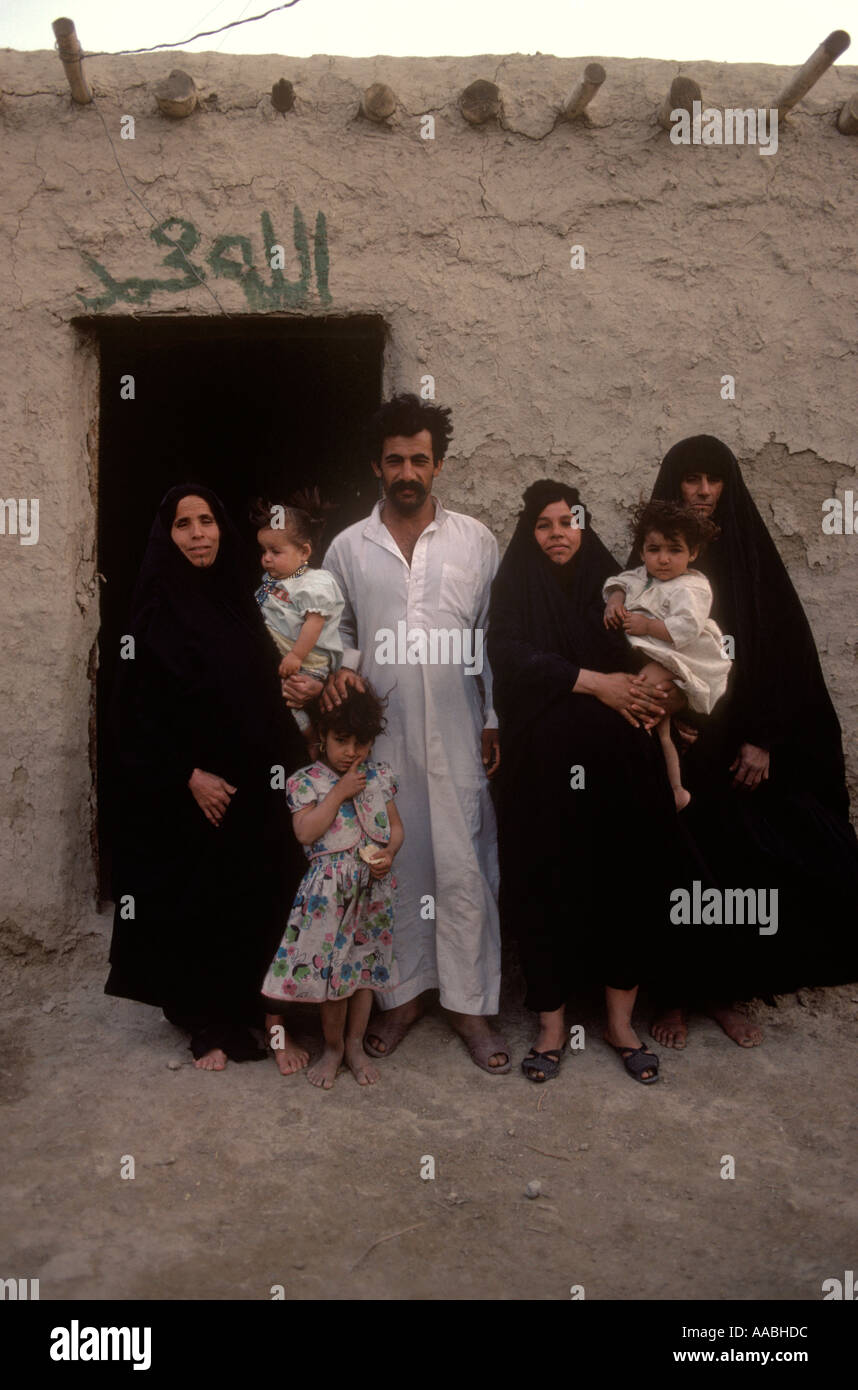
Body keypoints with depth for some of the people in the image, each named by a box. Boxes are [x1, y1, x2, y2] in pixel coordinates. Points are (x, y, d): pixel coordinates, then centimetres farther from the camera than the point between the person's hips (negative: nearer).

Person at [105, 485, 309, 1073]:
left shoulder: (241, 601, 7)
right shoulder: (155, 612, -6)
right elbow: (136, 711, -9)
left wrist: (281, 763, -2)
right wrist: (189, 776, -15)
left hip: (254, 788, 4)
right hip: (187, 794, -3)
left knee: (260, 903, 6)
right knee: (195, 907, 7)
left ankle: (266, 1017, 20)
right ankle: (210, 1026, 23)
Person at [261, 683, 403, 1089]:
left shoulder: (379, 776, 6)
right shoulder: (306, 781, -4)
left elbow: (395, 826, 9)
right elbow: (305, 831, -16)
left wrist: (389, 852, -11)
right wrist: (339, 793, -17)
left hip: (373, 886, 3)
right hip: (329, 889, -3)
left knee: (365, 964, 12)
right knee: (332, 967, 4)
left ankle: (355, 1044, 30)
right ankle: (333, 1047, 25)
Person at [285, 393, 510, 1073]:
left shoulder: (476, 540, 4)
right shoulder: (348, 547, 6)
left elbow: (494, 637, 5)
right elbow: (338, 631, 14)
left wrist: (495, 723, 1)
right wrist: (340, 669, -8)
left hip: (458, 736, -1)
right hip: (380, 736, 1)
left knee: (465, 870, 2)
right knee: (392, 867, 10)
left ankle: (471, 1004, 19)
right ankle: (402, 995, 28)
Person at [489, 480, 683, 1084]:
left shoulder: (610, 585, 13)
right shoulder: (515, 588, 5)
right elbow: (511, 655, -12)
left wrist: (650, 693, -10)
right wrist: (597, 682, -15)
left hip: (618, 761, 2)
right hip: (544, 763, -2)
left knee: (627, 882, 1)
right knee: (547, 888, 0)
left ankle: (621, 1022, 18)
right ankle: (552, 1024, 17)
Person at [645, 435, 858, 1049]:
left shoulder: (751, 557, 5)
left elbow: (784, 652, 0)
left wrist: (764, 739, -8)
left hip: (736, 747, 1)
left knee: (738, 867, 3)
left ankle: (727, 991, 22)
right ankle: (675, 993, 18)